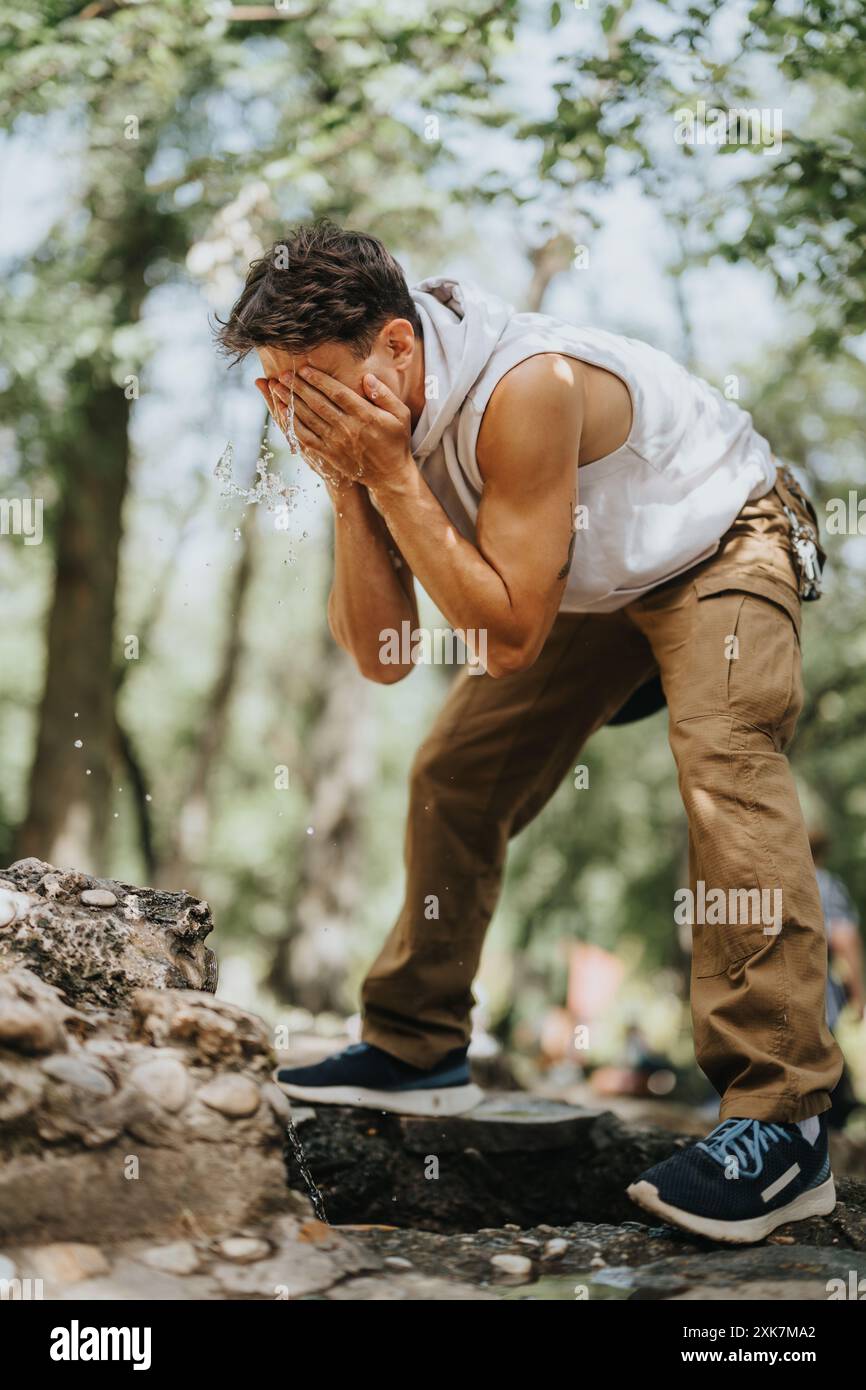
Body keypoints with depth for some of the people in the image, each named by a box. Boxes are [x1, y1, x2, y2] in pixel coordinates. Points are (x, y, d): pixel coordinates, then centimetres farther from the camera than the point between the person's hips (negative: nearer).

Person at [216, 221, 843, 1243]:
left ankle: (782, 1123, -31)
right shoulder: (366, 420, -16)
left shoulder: (529, 388, -38)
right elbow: (379, 654, -17)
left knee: (722, 758, -30)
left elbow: (508, 637, -36)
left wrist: (392, 475, -38)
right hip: (592, 583, 8)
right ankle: (418, 1049, 22)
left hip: (722, 543, -7)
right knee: (454, 776, 5)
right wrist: (349, 484, -29)